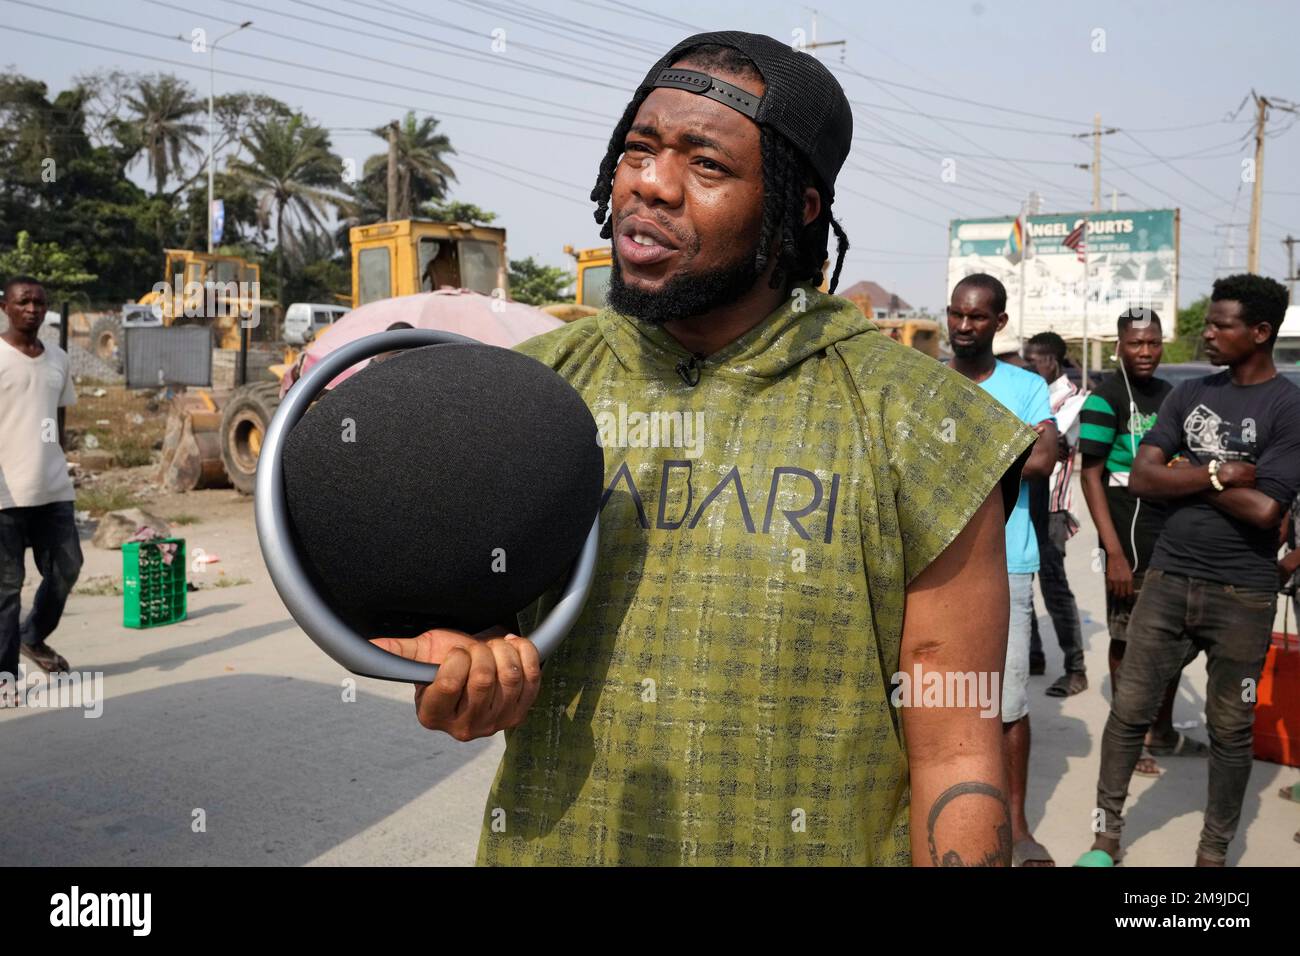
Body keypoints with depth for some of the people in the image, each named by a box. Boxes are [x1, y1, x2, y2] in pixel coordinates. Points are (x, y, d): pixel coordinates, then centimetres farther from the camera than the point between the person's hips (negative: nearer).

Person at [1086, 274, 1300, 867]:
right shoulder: (1189, 394, 6)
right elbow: (1141, 479, -1)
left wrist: (1187, 474, -6)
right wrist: (1215, 474, -13)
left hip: (1241, 595, -4)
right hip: (1167, 579, 4)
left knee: (1229, 730, 10)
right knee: (1128, 710, 6)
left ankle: (1214, 851, 26)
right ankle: (1106, 833, 21)